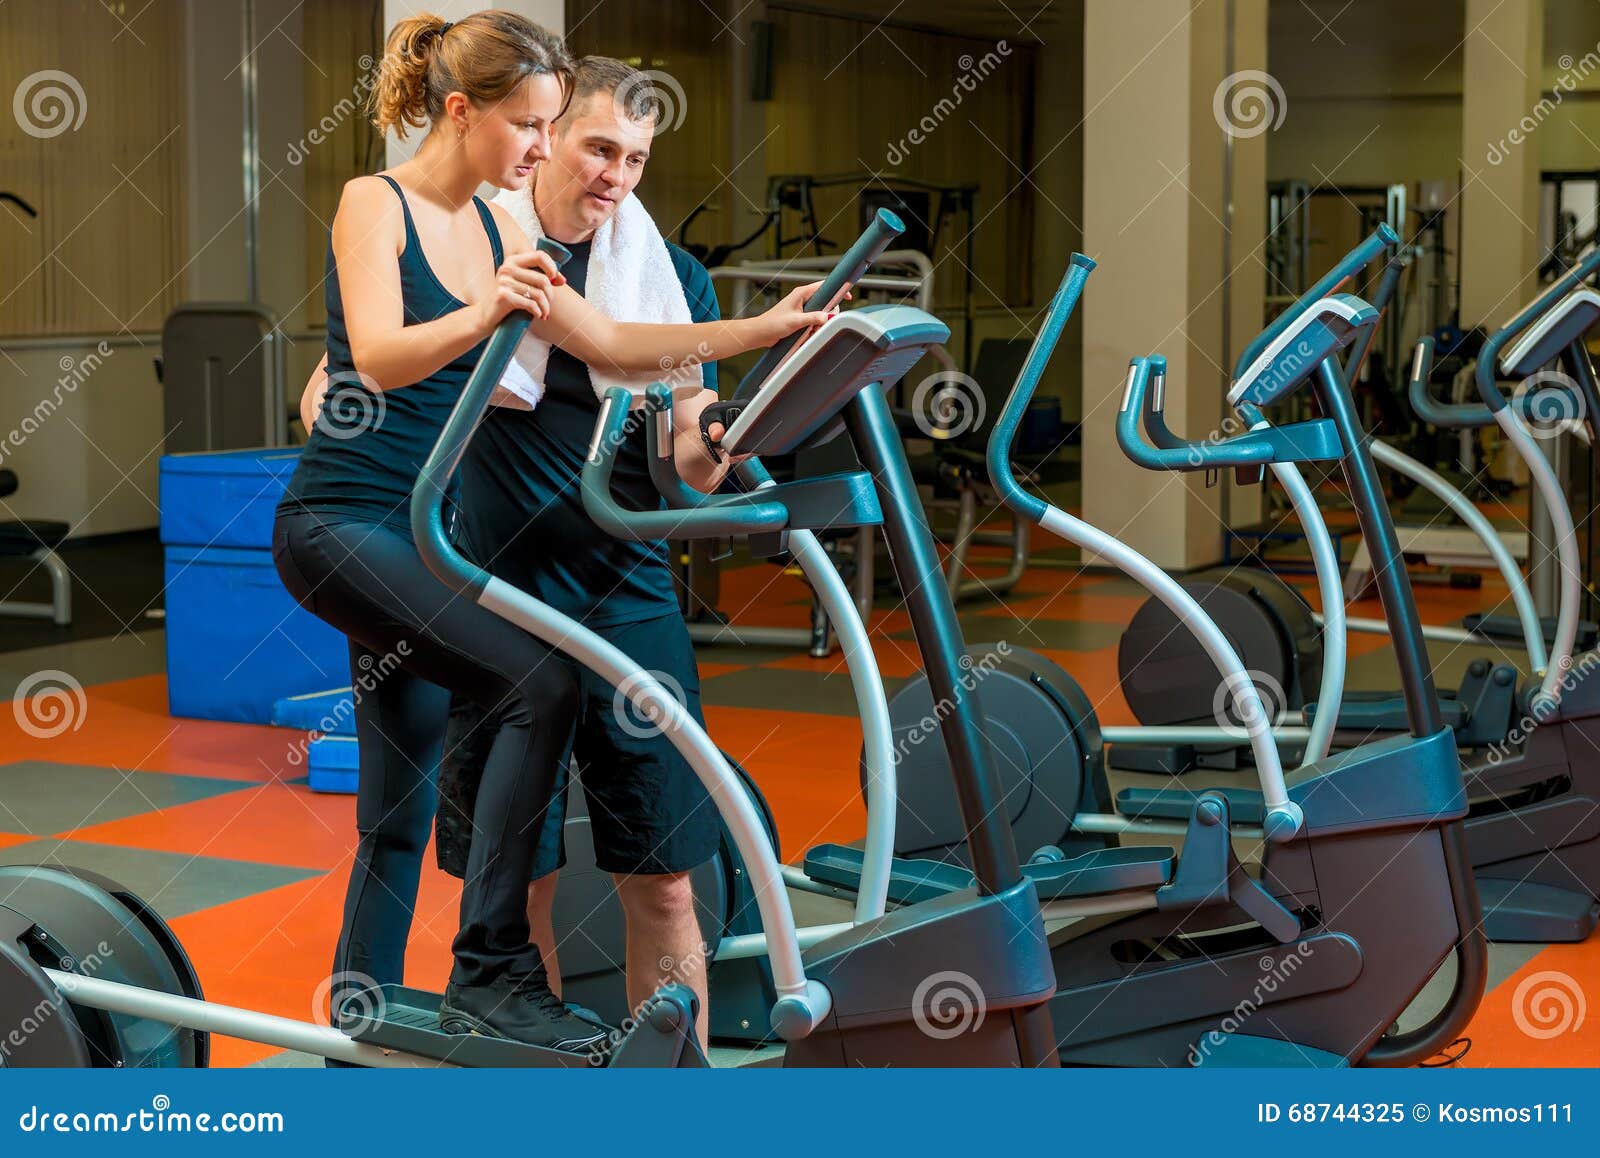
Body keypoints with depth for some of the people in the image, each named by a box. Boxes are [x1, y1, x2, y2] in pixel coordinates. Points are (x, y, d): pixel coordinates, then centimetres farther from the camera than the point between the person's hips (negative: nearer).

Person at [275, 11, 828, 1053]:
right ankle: (491, 972, -19)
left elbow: (610, 344, 12)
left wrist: (761, 330, 3)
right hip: (340, 524, -8)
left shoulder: (496, 227, 11)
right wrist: (480, 318, -45)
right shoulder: (376, 204, -10)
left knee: (400, 811, 11)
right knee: (541, 684, -25)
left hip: (419, 532, 8)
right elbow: (378, 356, -26)